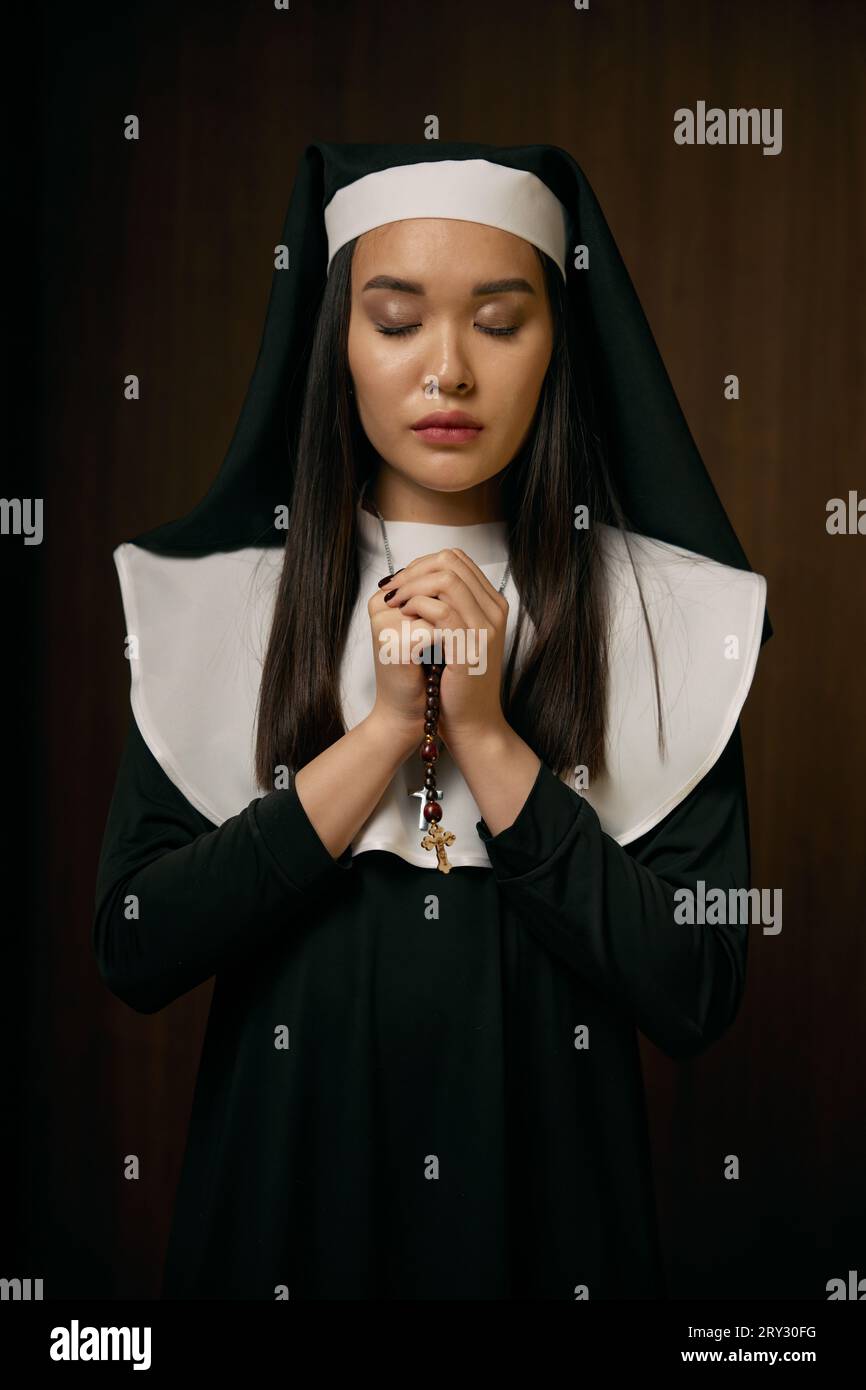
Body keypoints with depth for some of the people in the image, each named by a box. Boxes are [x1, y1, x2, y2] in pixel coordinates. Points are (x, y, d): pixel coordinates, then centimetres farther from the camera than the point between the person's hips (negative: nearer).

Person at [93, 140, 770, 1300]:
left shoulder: (670, 610, -9)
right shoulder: (212, 596, -6)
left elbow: (696, 998, -13)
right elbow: (133, 951, -12)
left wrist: (487, 734, -21)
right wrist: (389, 727, -19)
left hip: (548, 1193, 0)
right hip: (285, 1181, 1)